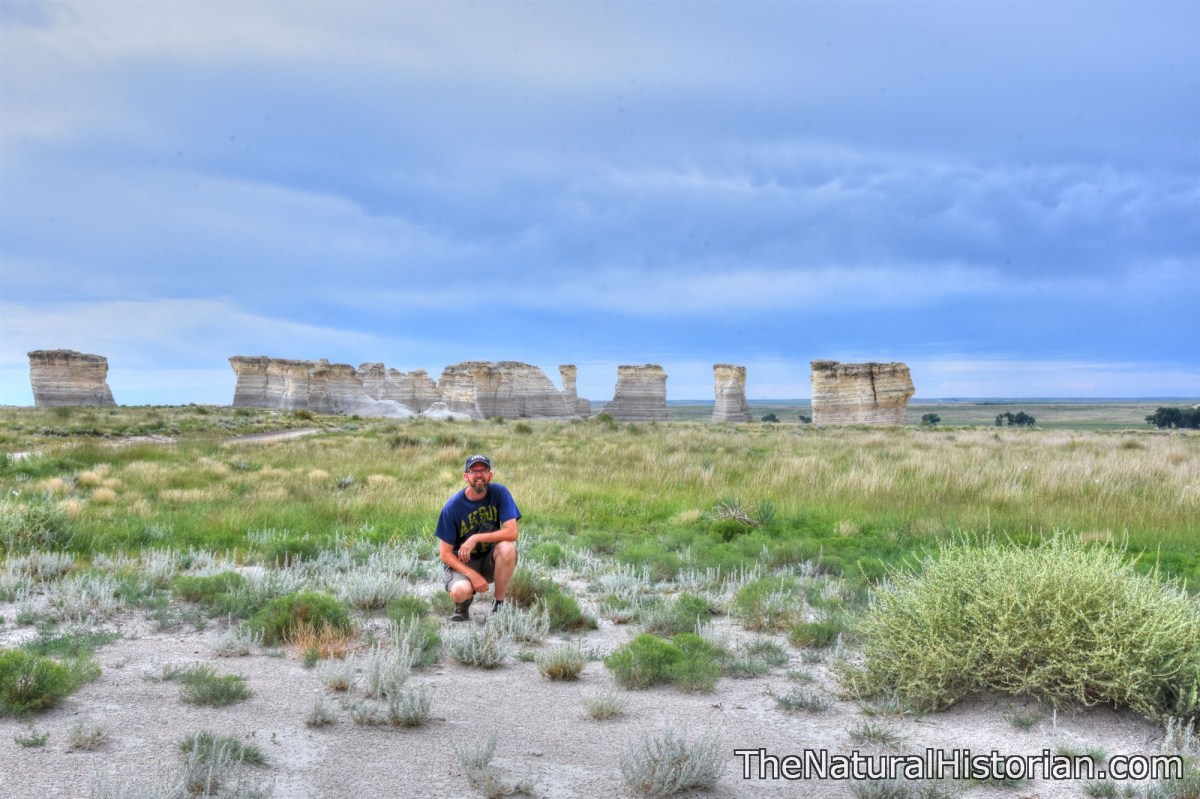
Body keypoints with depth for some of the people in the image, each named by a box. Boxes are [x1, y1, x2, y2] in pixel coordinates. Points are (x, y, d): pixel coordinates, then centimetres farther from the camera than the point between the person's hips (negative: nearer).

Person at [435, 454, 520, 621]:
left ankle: (499, 603, -11)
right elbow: (445, 553, -12)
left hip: (490, 560, 2)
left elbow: (511, 532, -20)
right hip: (461, 562, -2)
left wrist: (476, 538, -26)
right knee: (460, 591, -34)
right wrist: (472, 574, -24)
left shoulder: (499, 493, -12)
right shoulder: (452, 507, -16)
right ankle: (463, 603, 6)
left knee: (507, 548, -32)